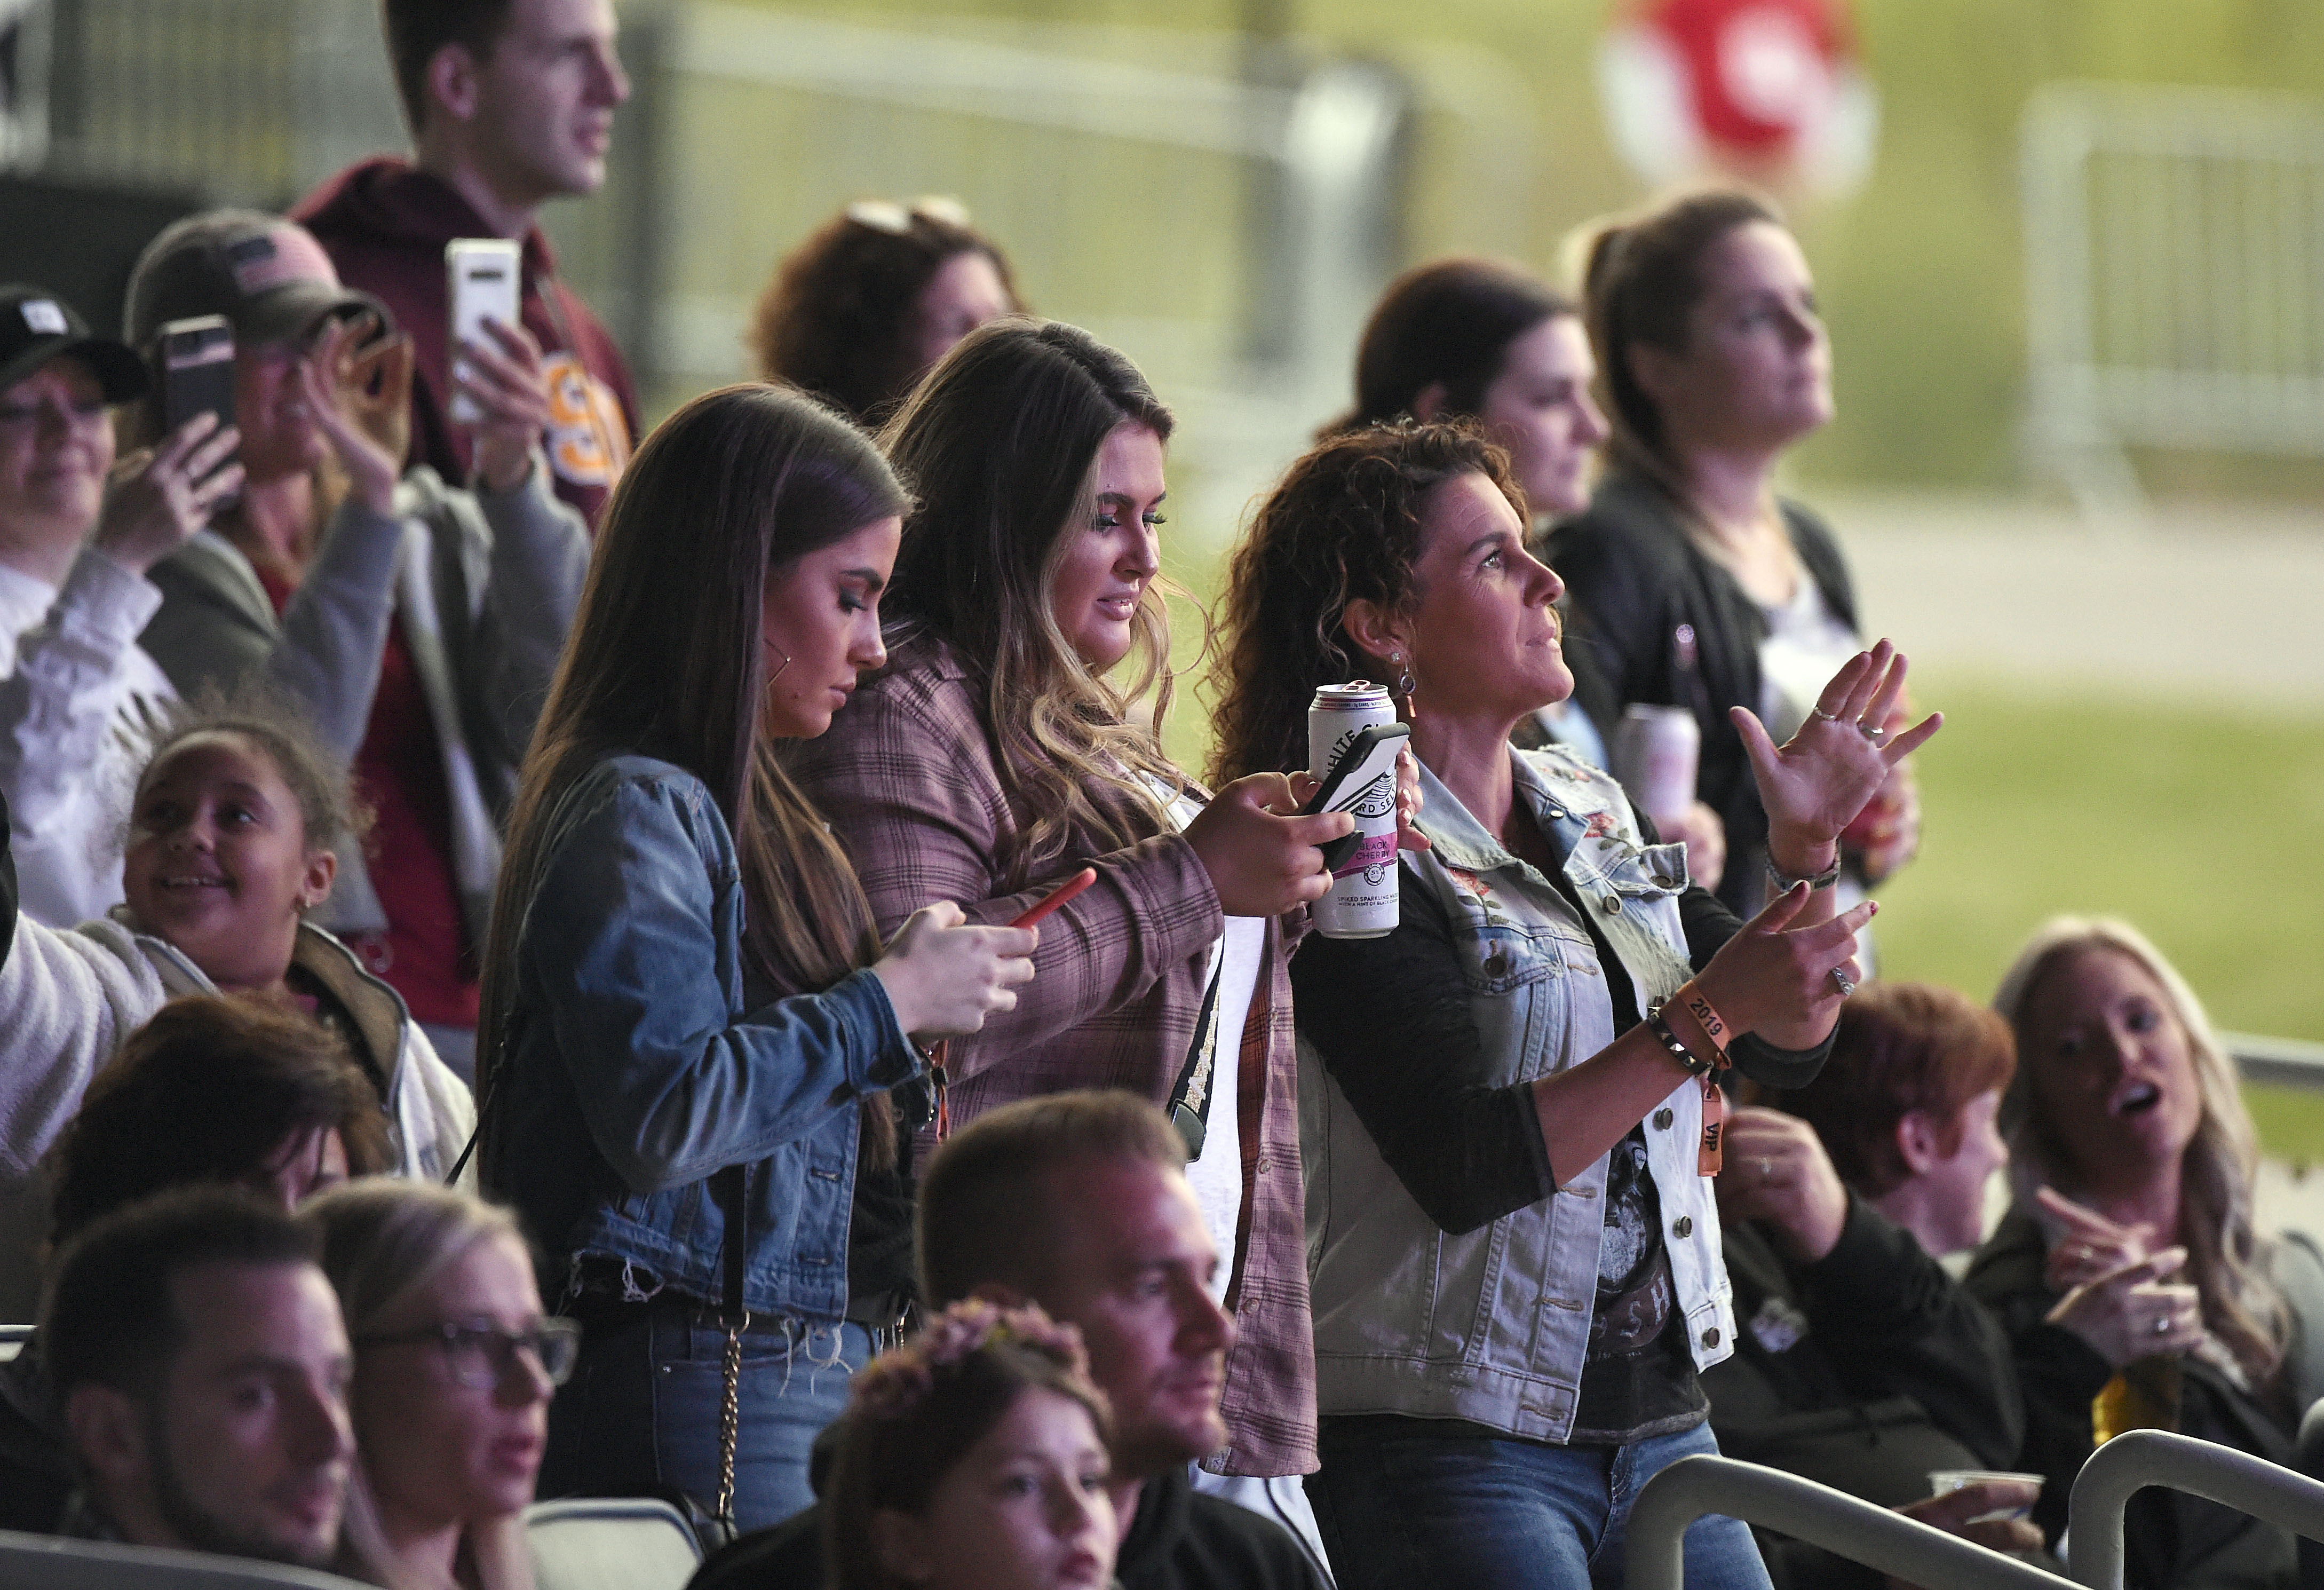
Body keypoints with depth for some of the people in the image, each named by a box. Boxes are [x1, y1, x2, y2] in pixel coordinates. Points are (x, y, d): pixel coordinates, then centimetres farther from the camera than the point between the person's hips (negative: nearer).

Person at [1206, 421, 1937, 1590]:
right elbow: (1460, 1166, -21)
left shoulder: (1590, 814, 13)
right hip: (1447, 1440, -7)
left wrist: (1810, 849, -1)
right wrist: (1701, 1020, -22)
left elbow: (1786, 1048, 15)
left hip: (1657, 1417, 7)